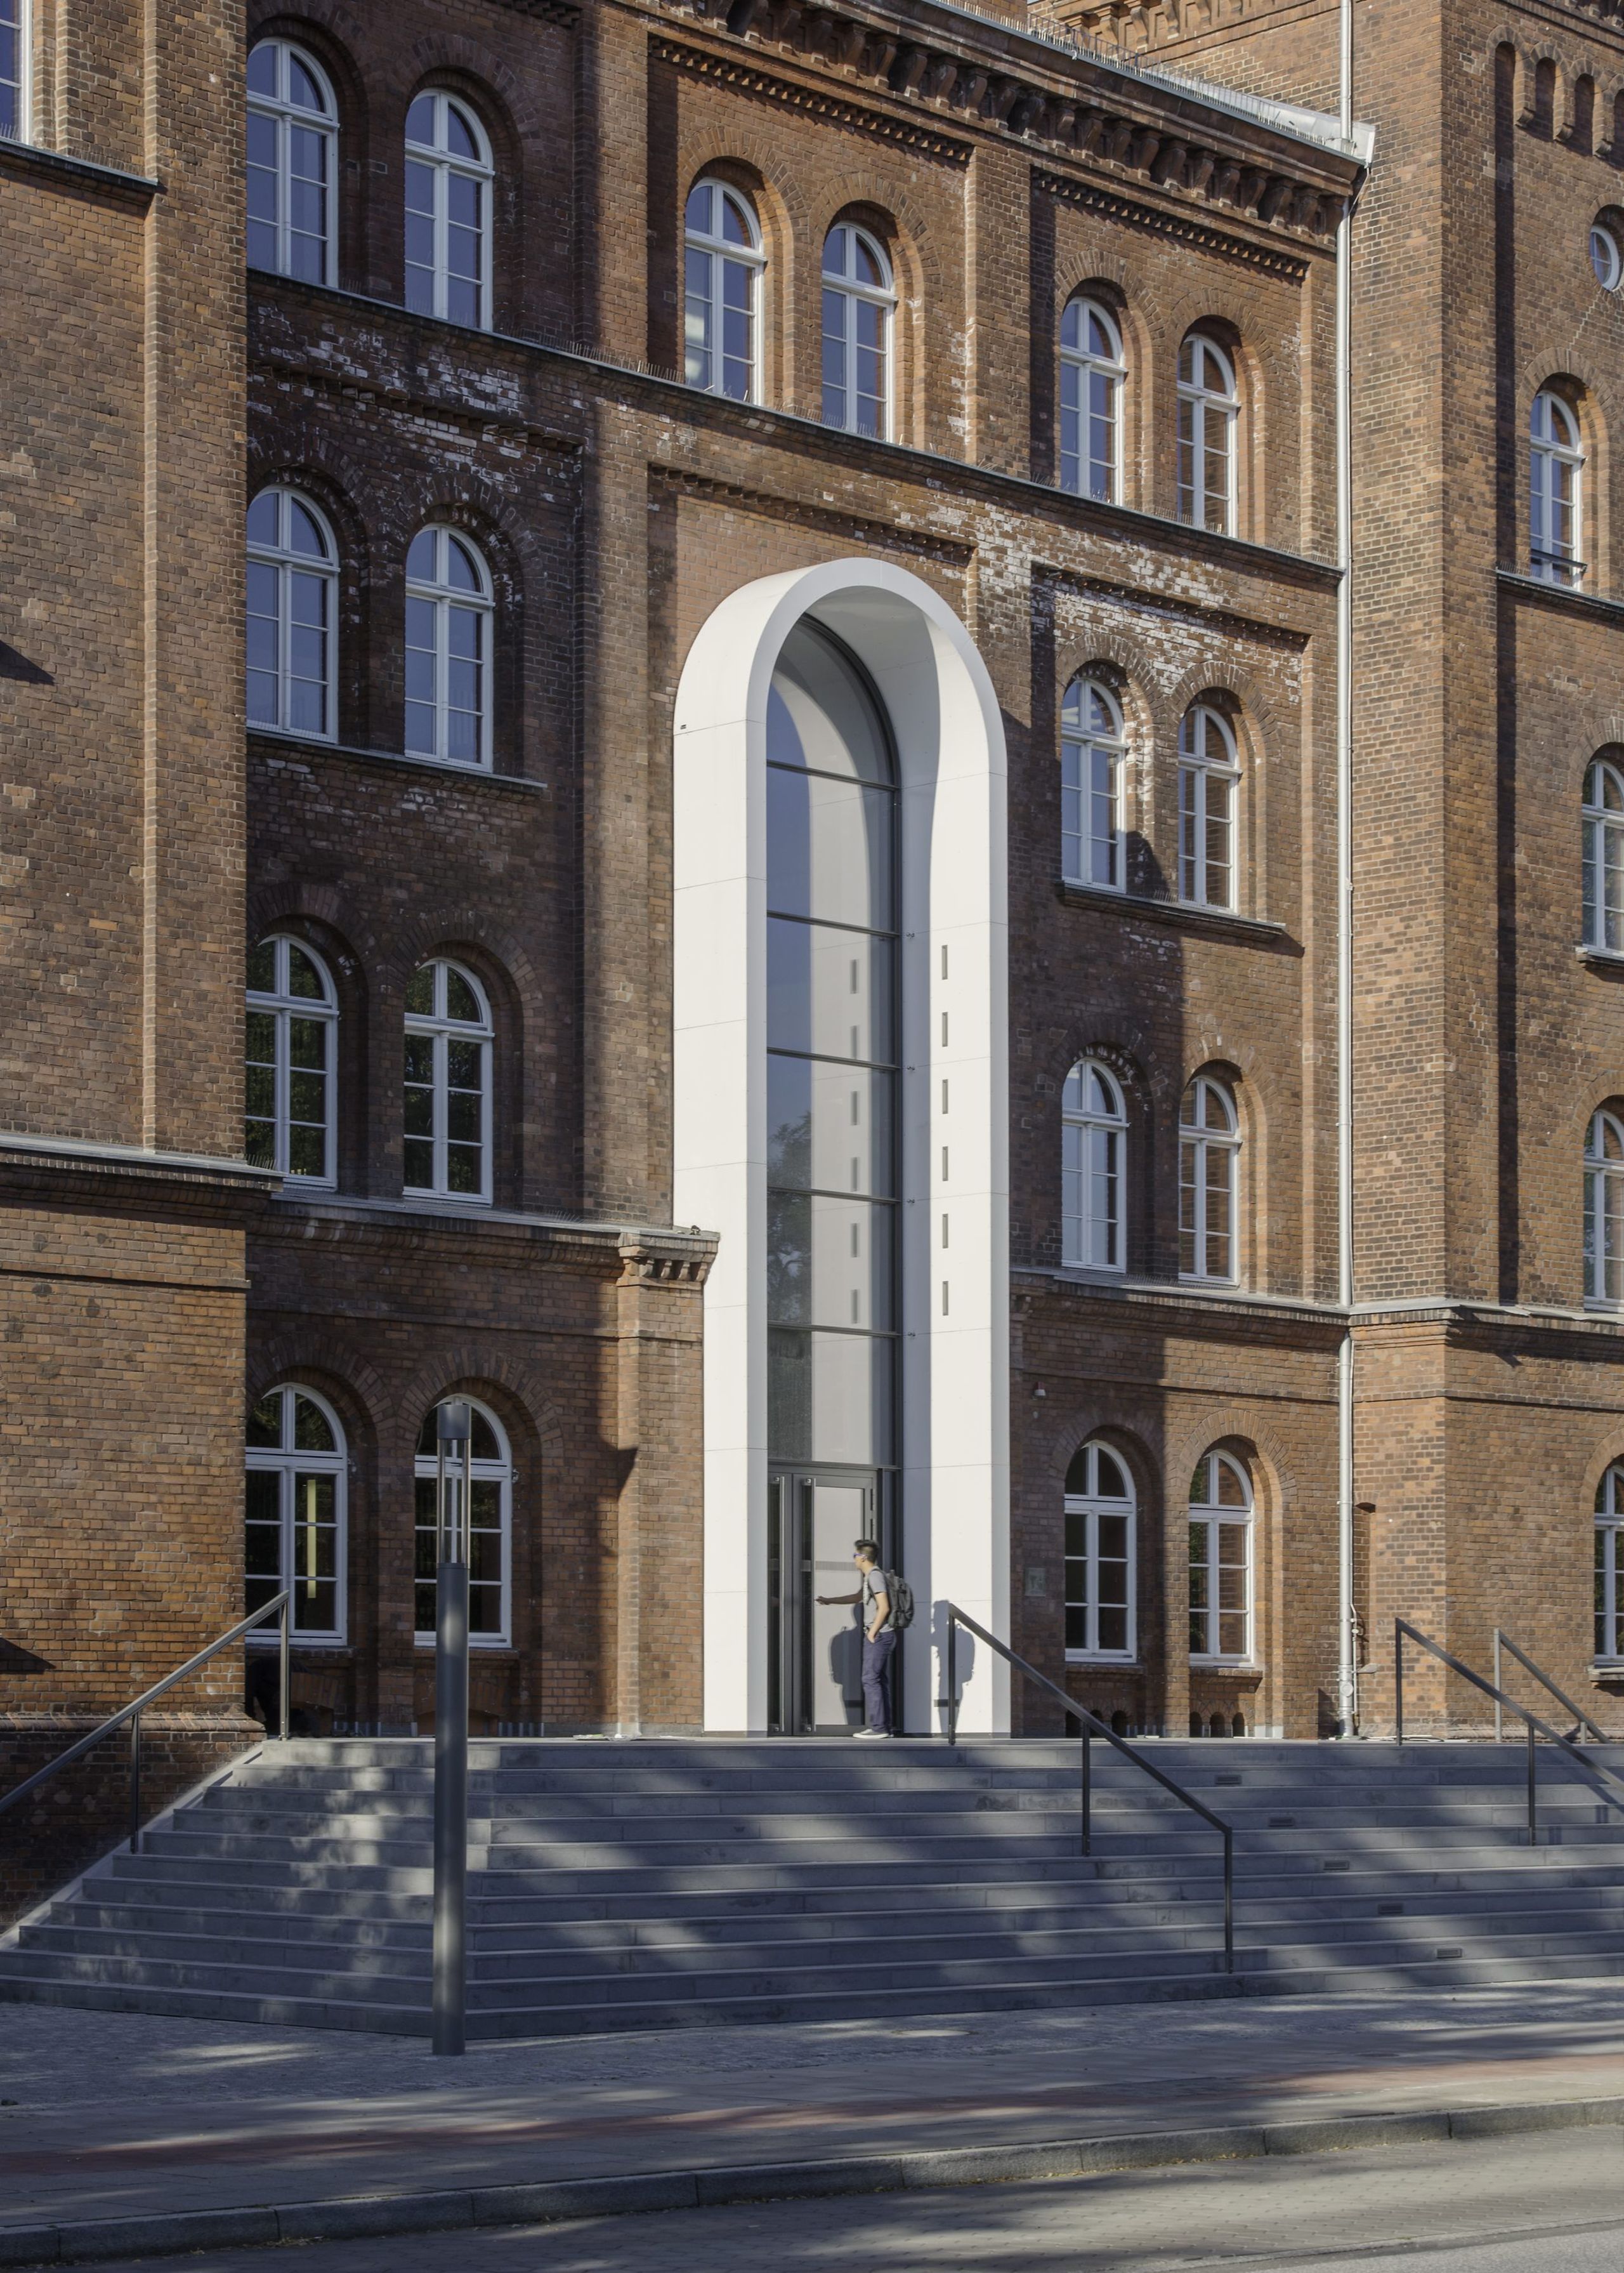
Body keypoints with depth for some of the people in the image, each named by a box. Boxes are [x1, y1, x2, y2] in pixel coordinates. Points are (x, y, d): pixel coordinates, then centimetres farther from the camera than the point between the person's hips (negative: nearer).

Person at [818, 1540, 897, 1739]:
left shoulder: (875, 1576, -14)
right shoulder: (870, 1576, 17)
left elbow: (884, 1607, -21)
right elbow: (859, 1597, 35)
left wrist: (872, 1633, -15)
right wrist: (829, 1600, 40)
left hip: (879, 1635, -10)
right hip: (882, 1636, 10)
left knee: (870, 1679, -8)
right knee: (881, 1681, 10)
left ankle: (878, 1727, -9)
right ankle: (885, 1727, 12)